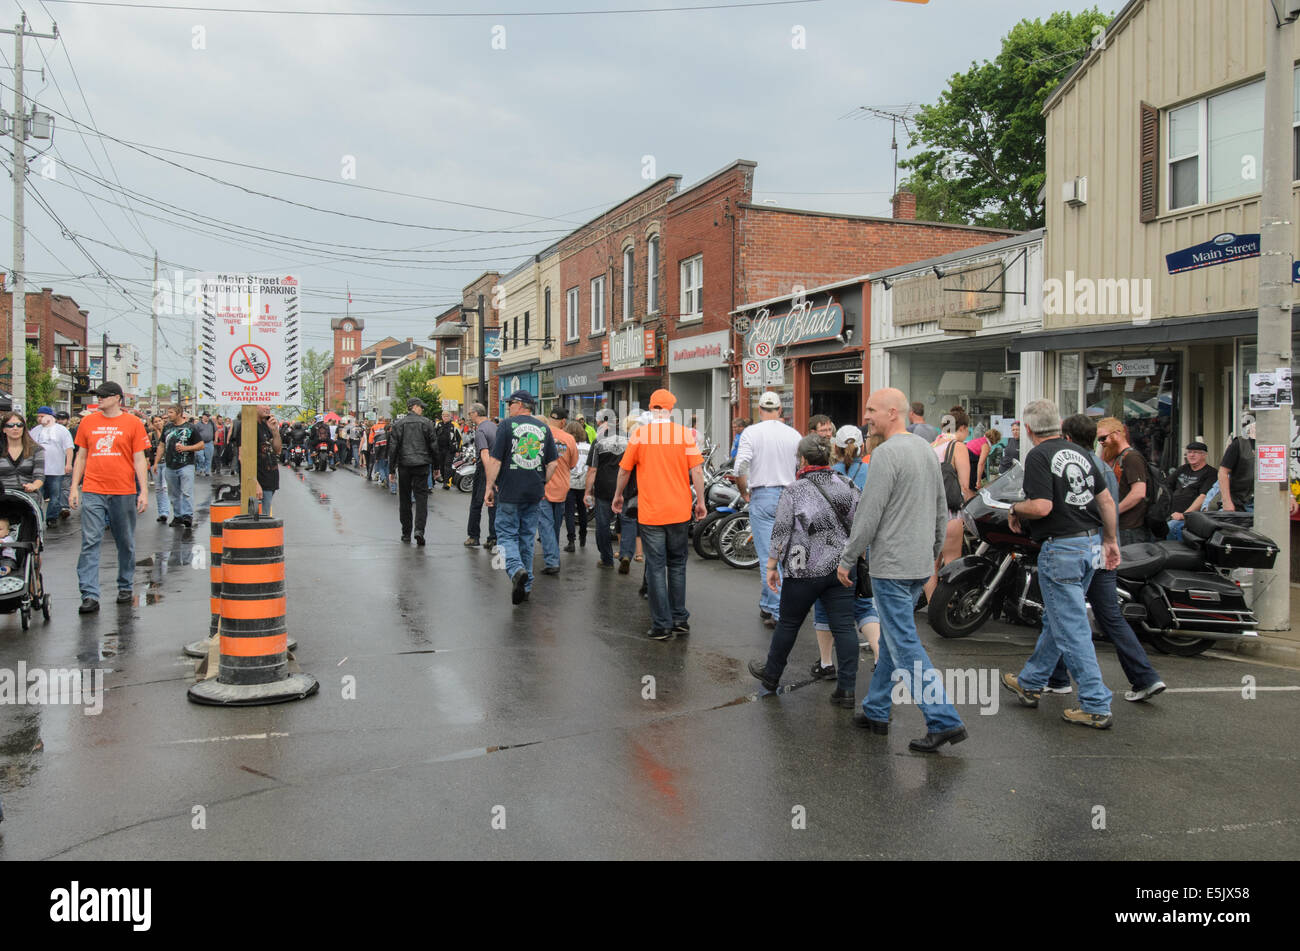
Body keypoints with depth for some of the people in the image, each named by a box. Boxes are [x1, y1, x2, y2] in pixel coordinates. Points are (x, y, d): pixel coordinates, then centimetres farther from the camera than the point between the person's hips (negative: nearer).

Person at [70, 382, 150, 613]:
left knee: (126, 543, 10)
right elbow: (81, 456, 14)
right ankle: (90, 596, -6)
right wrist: (74, 487, 9)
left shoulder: (132, 423, 1)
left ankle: (125, 587, 25)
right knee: (90, 542, -6)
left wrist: (144, 491, -4)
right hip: (92, 492, 2)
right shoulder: (88, 422, 9)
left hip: (124, 493, -1)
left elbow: (139, 459, 0)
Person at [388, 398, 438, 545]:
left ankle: (406, 533, 15)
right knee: (421, 497, -1)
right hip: (422, 466, -1)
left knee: (404, 499, 10)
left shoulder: (398, 424, 3)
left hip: (404, 466, 1)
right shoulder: (426, 423, 1)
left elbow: (393, 448, 1)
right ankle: (419, 529, -17)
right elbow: (434, 446, 1)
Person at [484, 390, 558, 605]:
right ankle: (526, 587, 16)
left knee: (507, 534, 3)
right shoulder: (544, 428, 8)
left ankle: (516, 569, -23)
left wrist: (489, 486, -2)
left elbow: (495, 460, -10)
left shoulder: (507, 425, -6)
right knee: (528, 537, 12)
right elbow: (552, 463, 8)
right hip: (534, 493, 4)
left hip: (509, 491, -4)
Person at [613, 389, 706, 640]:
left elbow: (625, 469, 4)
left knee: (655, 567, 4)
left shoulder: (640, 434, -4)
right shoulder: (684, 433, -3)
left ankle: (661, 625, 5)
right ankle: (680, 620, 19)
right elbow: (697, 470, -5)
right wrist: (700, 501, 6)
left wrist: (618, 496, 19)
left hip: (650, 512, -2)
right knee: (677, 564, 15)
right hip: (679, 512, 2)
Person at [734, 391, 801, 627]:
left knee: (768, 556, -1)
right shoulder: (794, 434, 4)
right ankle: (767, 604, 25)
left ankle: (778, 613, -3)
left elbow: (740, 467, -14)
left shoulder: (751, 432, -5)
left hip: (762, 497, -3)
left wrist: (743, 491, 2)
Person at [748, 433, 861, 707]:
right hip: (841, 568, 4)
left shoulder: (793, 491, -8)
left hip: (805, 571, -4)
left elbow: (781, 532, -8)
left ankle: (770, 674, 29)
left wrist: (771, 566, -1)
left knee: (789, 623, 11)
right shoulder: (848, 486, 5)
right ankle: (846, 689, 2)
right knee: (843, 627, 4)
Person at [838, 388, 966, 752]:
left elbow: (869, 514, -17)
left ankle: (944, 721, -5)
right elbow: (942, 509, 18)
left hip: (891, 565, -9)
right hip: (920, 565, 9)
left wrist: (847, 559, -8)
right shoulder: (926, 449, 12)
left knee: (904, 645, -5)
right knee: (891, 637, 17)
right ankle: (876, 711, 26)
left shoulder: (887, 453, -16)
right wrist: (934, 551, 26)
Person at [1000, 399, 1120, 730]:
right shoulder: (1079, 453, 11)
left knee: (1072, 628, -2)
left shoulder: (1038, 456, -13)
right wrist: (1111, 540, 20)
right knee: (1057, 619, 19)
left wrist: (1015, 509, -2)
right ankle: (1029, 683, 34)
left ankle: (1096, 706, 1)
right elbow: (1106, 500, 13)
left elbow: (1042, 506, -22)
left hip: (1061, 548, -9)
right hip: (1091, 543, 9)